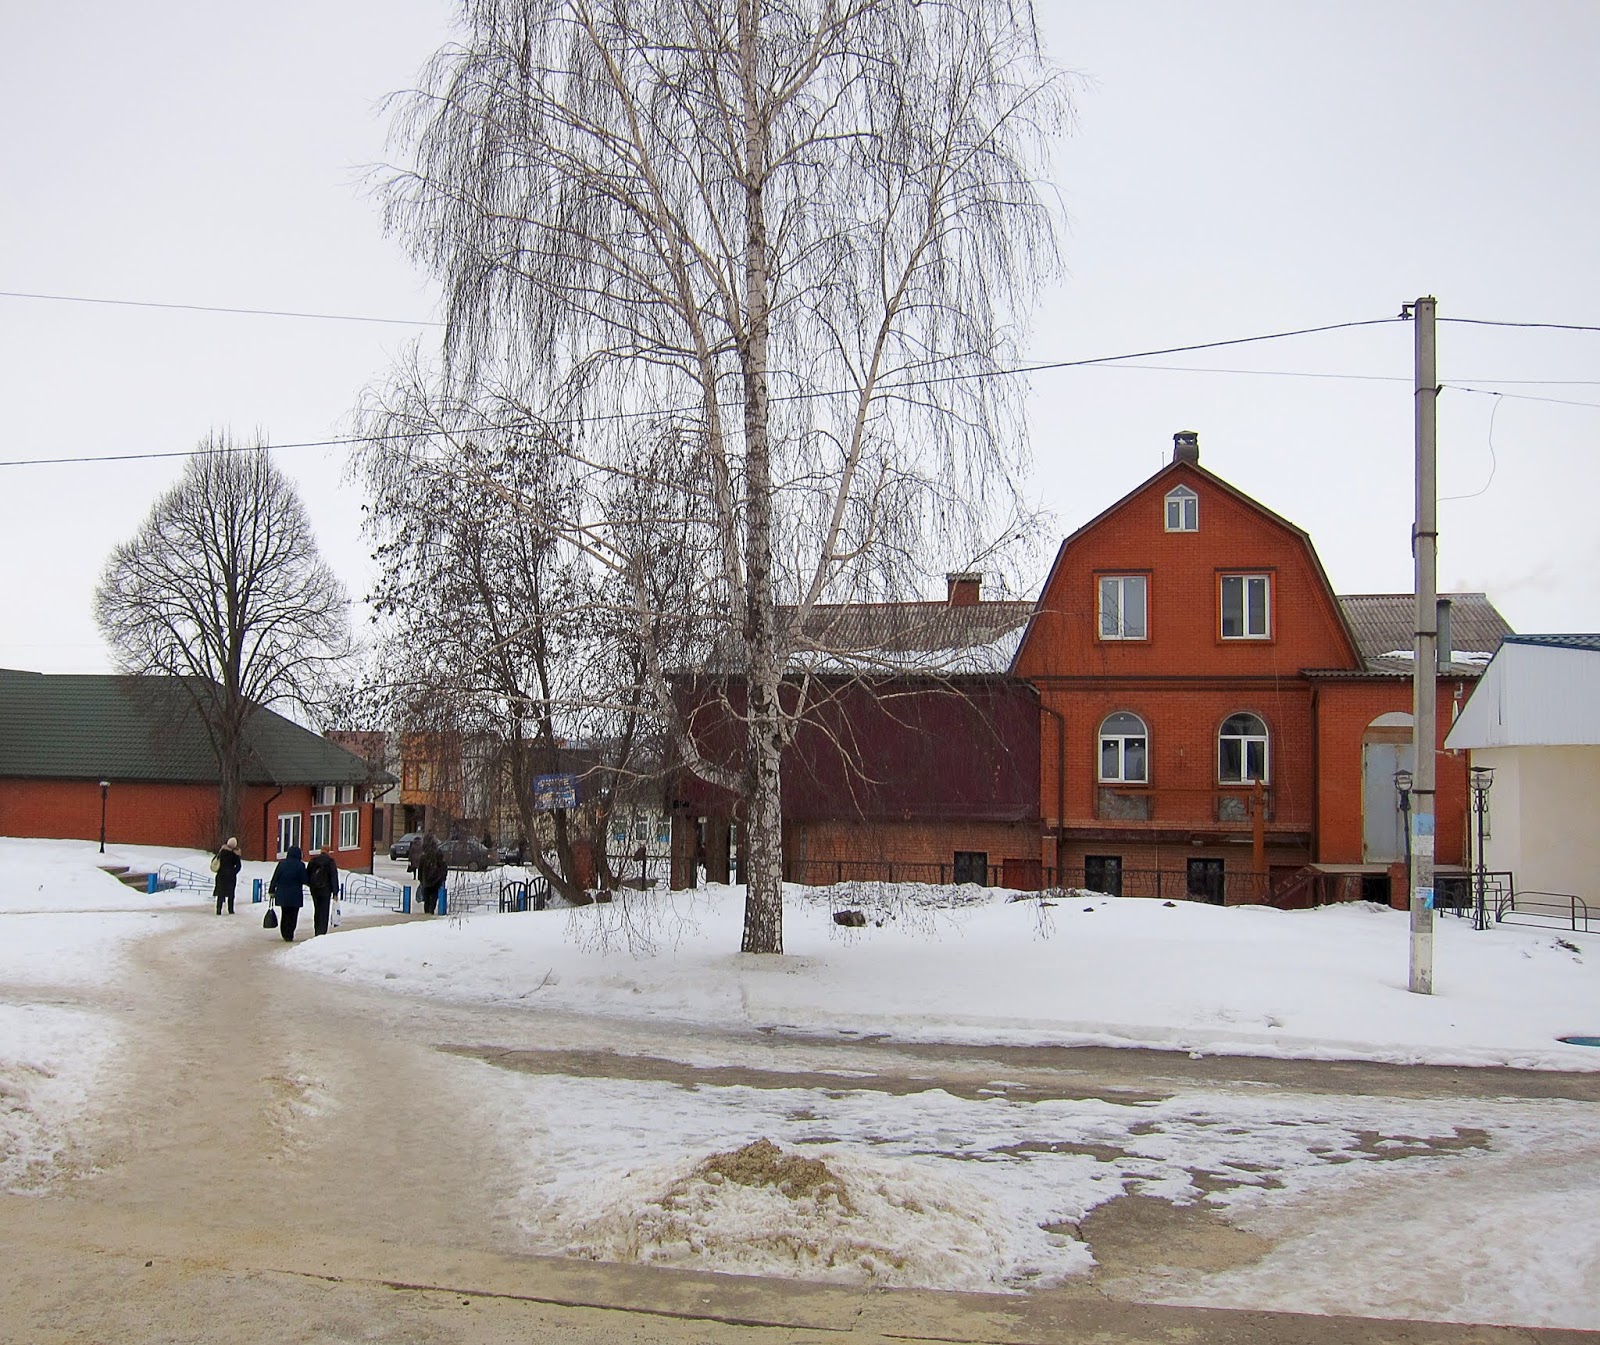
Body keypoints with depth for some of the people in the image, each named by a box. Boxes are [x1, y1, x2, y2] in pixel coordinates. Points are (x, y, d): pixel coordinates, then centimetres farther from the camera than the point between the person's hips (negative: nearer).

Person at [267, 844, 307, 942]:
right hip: (295, 895, -3)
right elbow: (304, 880, -8)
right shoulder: (300, 865, -8)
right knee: (292, 916, 3)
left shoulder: (282, 863, 0)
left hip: (282, 894, 3)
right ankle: (289, 935, -2)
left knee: (284, 914, 16)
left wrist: (271, 890, 9)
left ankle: (285, 934, 19)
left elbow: (275, 878, 2)